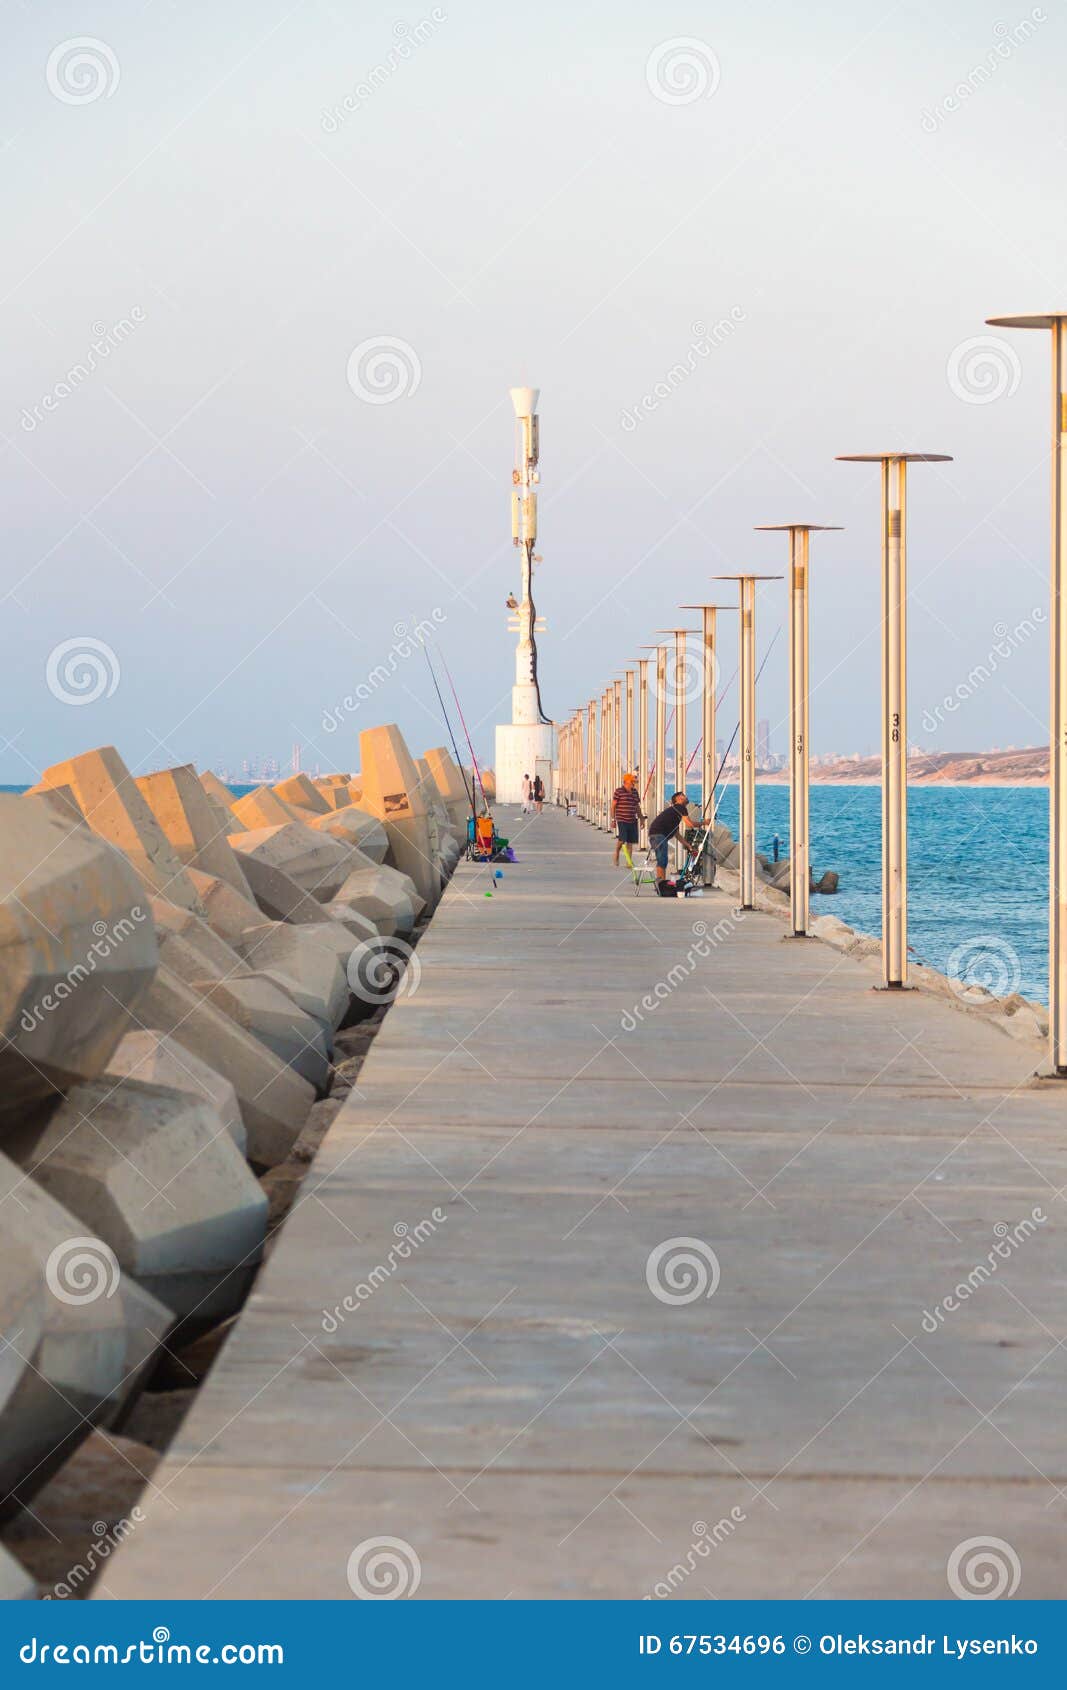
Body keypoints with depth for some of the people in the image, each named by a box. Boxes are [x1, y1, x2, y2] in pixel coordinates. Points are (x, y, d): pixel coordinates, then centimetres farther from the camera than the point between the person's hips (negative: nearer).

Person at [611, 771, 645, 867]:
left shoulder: (635, 792, 12)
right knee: (621, 840, -12)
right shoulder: (618, 791, -5)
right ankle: (616, 857, 13)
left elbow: (637, 807, 21)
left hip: (632, 821, 6)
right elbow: (613, 806, -4)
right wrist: (613, 819, -8)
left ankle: (629, 862, 11)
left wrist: (641, 818, 20)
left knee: (630, 841, 6)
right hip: (621, 820, -6)